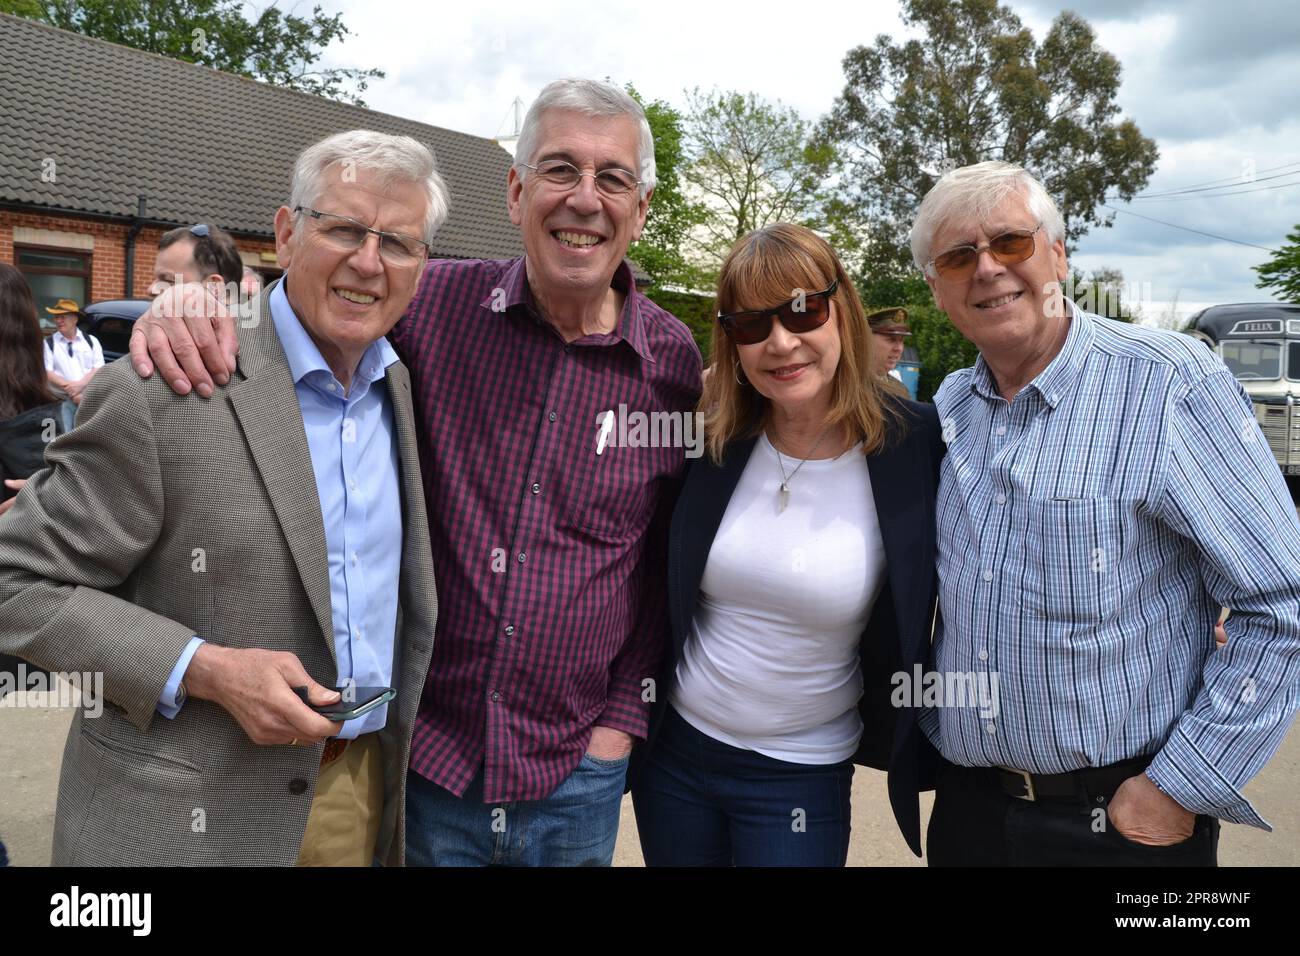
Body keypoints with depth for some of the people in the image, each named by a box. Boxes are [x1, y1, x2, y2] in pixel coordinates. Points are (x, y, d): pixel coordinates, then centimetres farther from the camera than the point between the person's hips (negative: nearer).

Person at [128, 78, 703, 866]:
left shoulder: (676, 361, -7)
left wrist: (624, 715, 0)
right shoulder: (440, 303, -9)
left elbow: (675, 561, 2)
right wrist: (189, 307, -16)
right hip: (426, 754, 0)